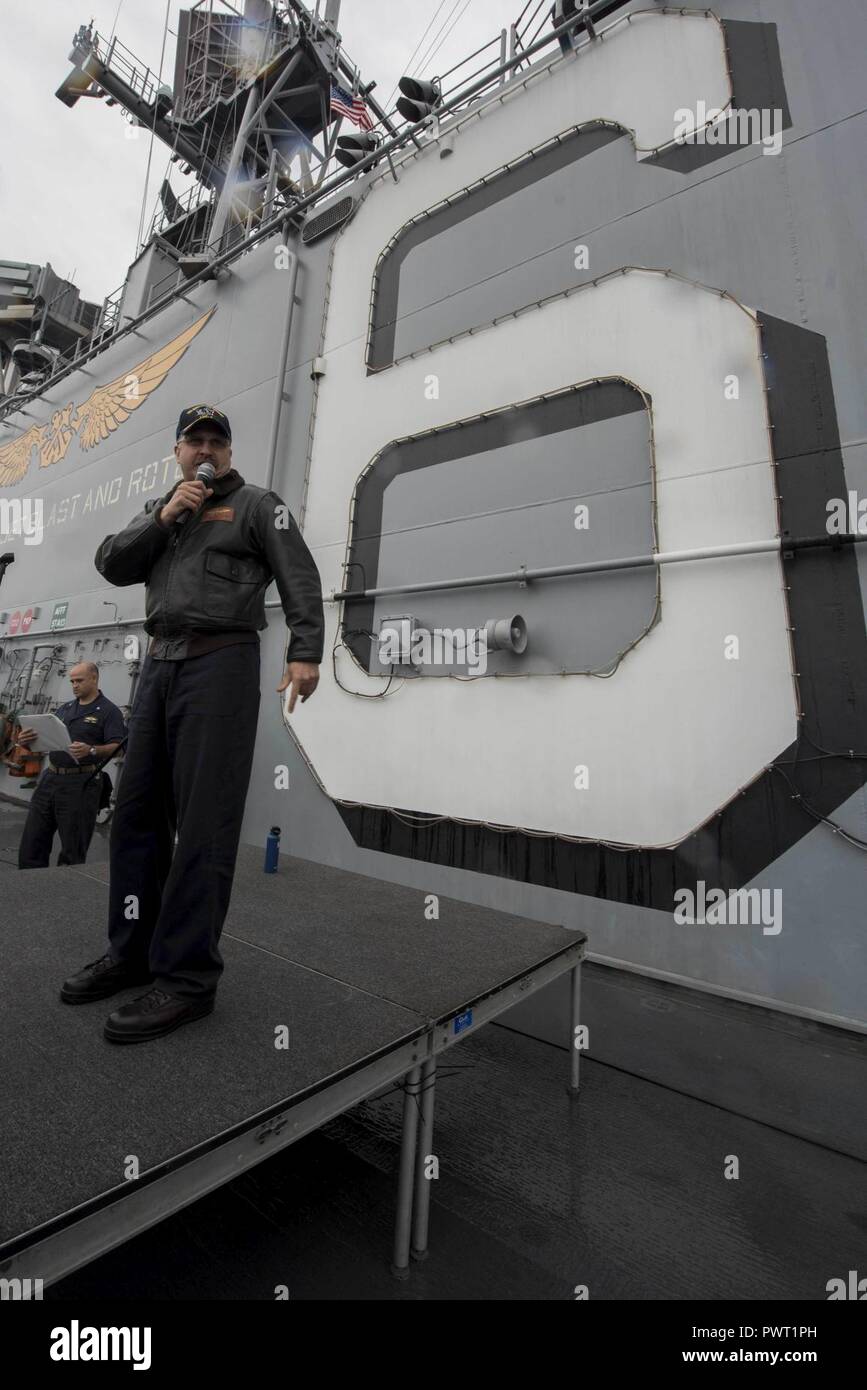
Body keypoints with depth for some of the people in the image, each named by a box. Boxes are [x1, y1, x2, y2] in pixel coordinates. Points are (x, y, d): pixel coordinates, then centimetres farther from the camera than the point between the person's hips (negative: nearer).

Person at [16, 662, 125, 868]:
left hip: (81, 783, -6)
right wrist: (26, 741, -4)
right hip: (50, 778, 6)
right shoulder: (63, 709, 18)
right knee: (31, 845, 8)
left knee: (72, 852, 1)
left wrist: (91, 750, -29)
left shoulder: (108, 711, -2)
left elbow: (117, 747, -12)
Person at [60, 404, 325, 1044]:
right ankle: (134, 951, 22)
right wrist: (163, 517, 2)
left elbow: (301, 578, -6)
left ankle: (188, 976, 0)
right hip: (160, 662, 7)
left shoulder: (257, 504, 7)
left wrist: (305, 652, -19)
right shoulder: (159, 508, 26)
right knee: (137, 810, 8)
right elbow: (112, 565, 14)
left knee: (204, 820, -8)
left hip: (221, 662, -7)